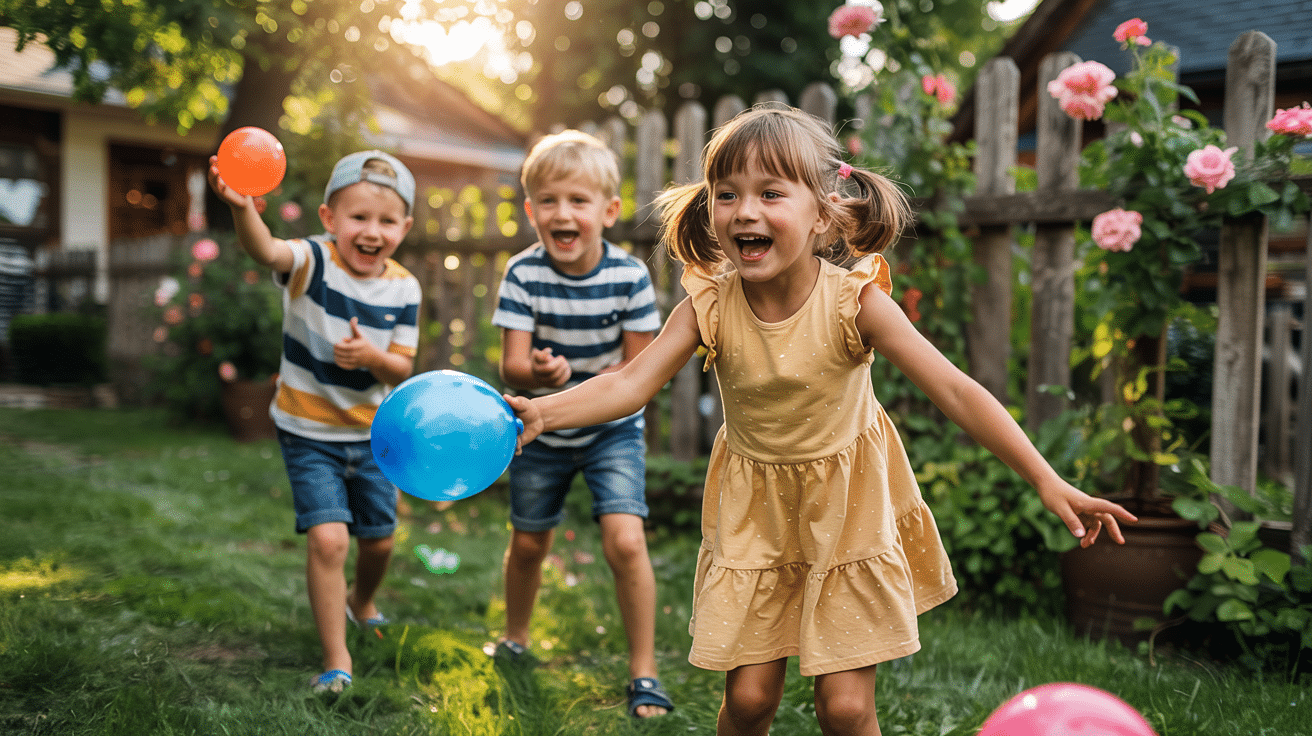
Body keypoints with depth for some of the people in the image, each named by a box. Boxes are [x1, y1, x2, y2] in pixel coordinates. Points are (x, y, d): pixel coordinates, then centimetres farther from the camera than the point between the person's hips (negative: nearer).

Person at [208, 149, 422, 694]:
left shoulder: (403, 288, -7)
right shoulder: (312, 262, -19)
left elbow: (401, 368, -4)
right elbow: (266, 251, -43)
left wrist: (373, 358, -27)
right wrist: (241, 208, -64)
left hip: (371, 434, 4)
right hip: (309, 433, -4)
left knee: (378, 538, 17)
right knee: (327, 537, -17)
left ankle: (361, 603, 51)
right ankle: (336, 658, 1)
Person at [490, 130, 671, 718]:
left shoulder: (630, 277, -20)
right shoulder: (523, 274, -18)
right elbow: (512, 366, -20)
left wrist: (582, 388, -30)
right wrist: (543, 373, -43)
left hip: (612, 430, -2)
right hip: (540, 430, 2)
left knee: (625, 540, -17)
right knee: (528, 542, 15)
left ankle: (643, 672, 0)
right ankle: (515, 639, 44)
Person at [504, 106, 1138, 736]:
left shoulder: (853, 300, -22)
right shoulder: (710, 306, -16)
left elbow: (956, 391, -24)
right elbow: (629, 385, -22)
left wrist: (1047, 482, -29)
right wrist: (541, 412, -40)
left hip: (848, 504, -1)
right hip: (755, 507, 1)